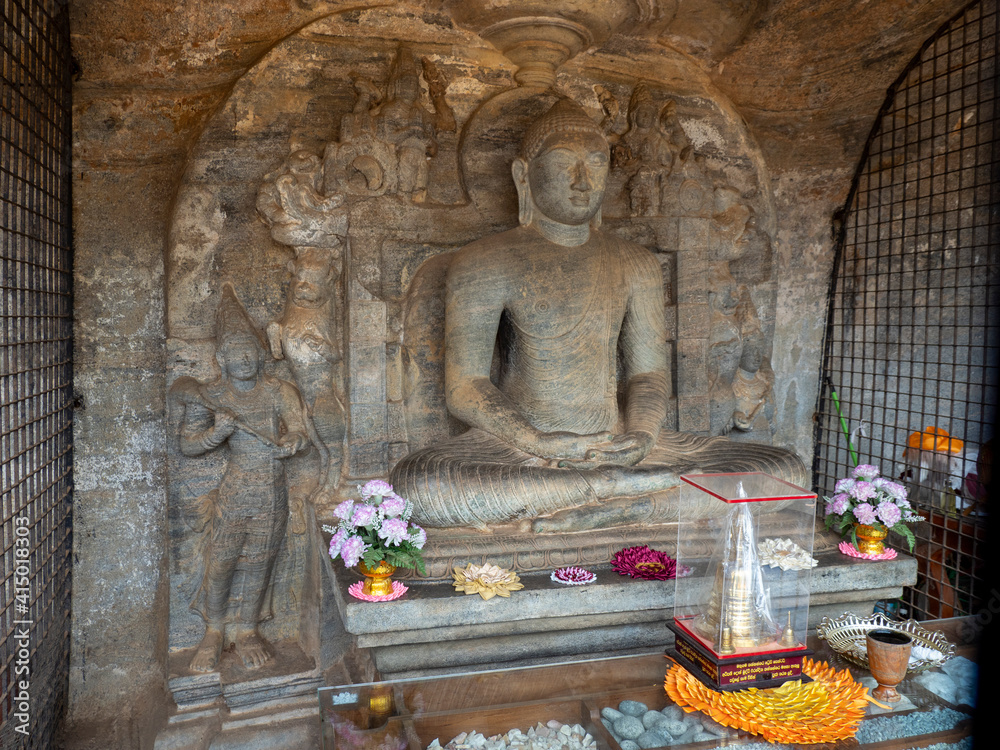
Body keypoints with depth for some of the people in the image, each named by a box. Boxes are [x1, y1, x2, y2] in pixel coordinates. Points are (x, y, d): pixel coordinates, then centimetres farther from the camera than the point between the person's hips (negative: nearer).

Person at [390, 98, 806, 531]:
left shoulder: (635, 265, 15)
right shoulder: (483, 264, 1)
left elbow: (648, 372, 12)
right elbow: (464, 386, -5)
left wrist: (641, 435, -11)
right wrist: (538, 443, -21)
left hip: (614, 445, 4)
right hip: (519, 447, -3)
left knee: (785, 471, -13)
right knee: (414, 484, -36)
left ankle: (599, 513, -24)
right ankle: (611, 486, -27)